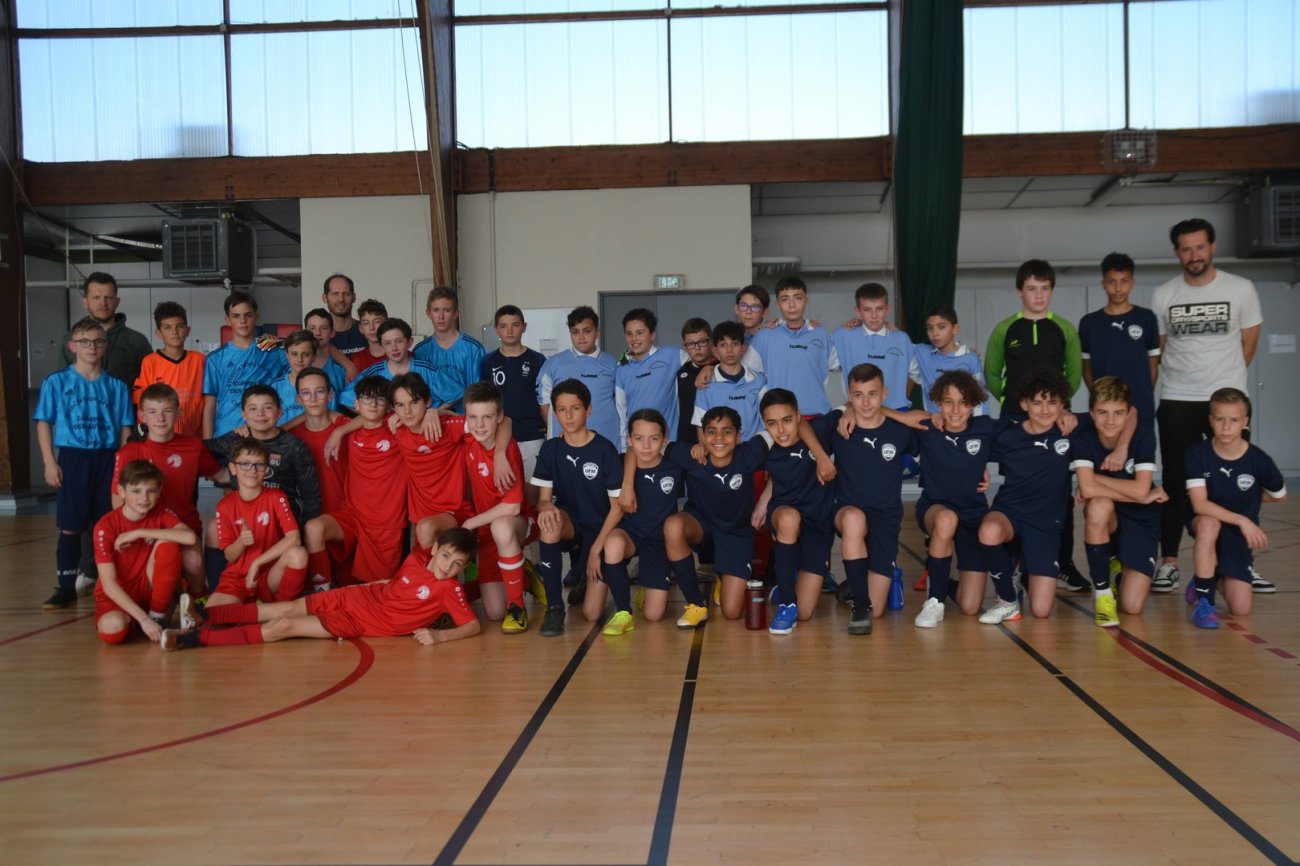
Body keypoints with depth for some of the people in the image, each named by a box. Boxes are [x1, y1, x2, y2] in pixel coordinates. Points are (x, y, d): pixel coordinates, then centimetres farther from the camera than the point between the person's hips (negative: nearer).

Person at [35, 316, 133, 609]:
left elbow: (124, 428, 7)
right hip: (73, 458, -1)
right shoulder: (56, 382, 2)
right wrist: (49, 462, -5)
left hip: (108, 460, 1)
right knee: (70, 526, 3)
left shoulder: (116, 386, 5)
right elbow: (44, 423, 2)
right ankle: (66, 587, 11)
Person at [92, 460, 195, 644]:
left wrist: (140, 533, -28)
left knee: (168, 544, -24)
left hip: (149, 589, 3)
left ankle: (158, 616, -11)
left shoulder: (161, 513, -7)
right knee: (113, 629, -37)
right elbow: (109, 584, -22)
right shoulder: (106, 526, -16)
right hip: (117, 595, -2)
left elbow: (190, 537, -29)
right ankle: (131, 621, 1)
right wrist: (143, 619, -30)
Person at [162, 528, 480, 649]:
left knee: (281, 628, -8)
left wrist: (438, 635, -37)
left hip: (357, 623, -4)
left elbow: (473, 625, -24)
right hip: (354, 598, 4)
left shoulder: (450, 590, -17)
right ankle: (200, 615, 5)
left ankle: (195, 637, -6)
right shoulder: (417, 558, -1)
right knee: (285, 610, -3)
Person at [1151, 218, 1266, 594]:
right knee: (1176, 484, 4)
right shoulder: (1163, 295, 3)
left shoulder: (1241, 290, 1)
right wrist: (1185, 378, 7)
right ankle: (1169, 564, 9)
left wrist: (1224, 379, 6)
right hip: (1177, 403, 1)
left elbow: (1248, 344, 7)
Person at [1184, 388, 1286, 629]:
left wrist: (1247, 497, 1)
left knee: (1241, 609, -9)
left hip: (1240, 533, 1)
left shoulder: (1259, 460, -14)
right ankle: (1203, 599, -26)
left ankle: (1217, 578, 28)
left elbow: (1279, 496, 6)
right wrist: (1241, 519, -30)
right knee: (1209, 522, -40)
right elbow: (1200, 505, -25)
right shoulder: (1197, 454, -18)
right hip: (1206, 525, -1)